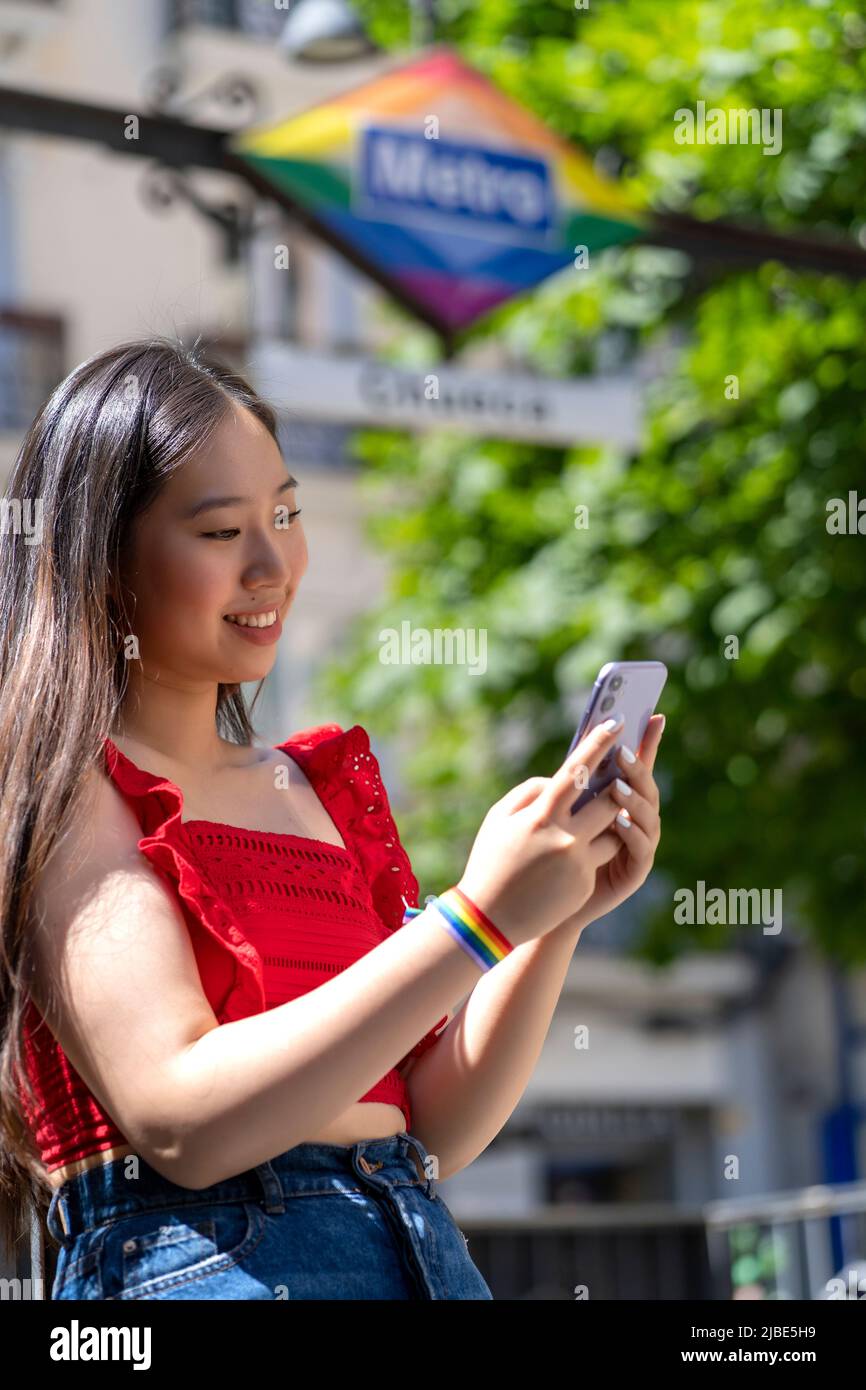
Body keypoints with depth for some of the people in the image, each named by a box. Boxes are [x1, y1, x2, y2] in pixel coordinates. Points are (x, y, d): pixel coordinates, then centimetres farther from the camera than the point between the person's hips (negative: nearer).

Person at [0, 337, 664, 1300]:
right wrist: (480, 919, -17)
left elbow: (434, 1132, 12)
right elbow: (179, 1120, -15)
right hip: (209, 1259, -6)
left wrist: (561, 915, -2)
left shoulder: (318, 786, 16)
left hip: (424, 1254, 6)